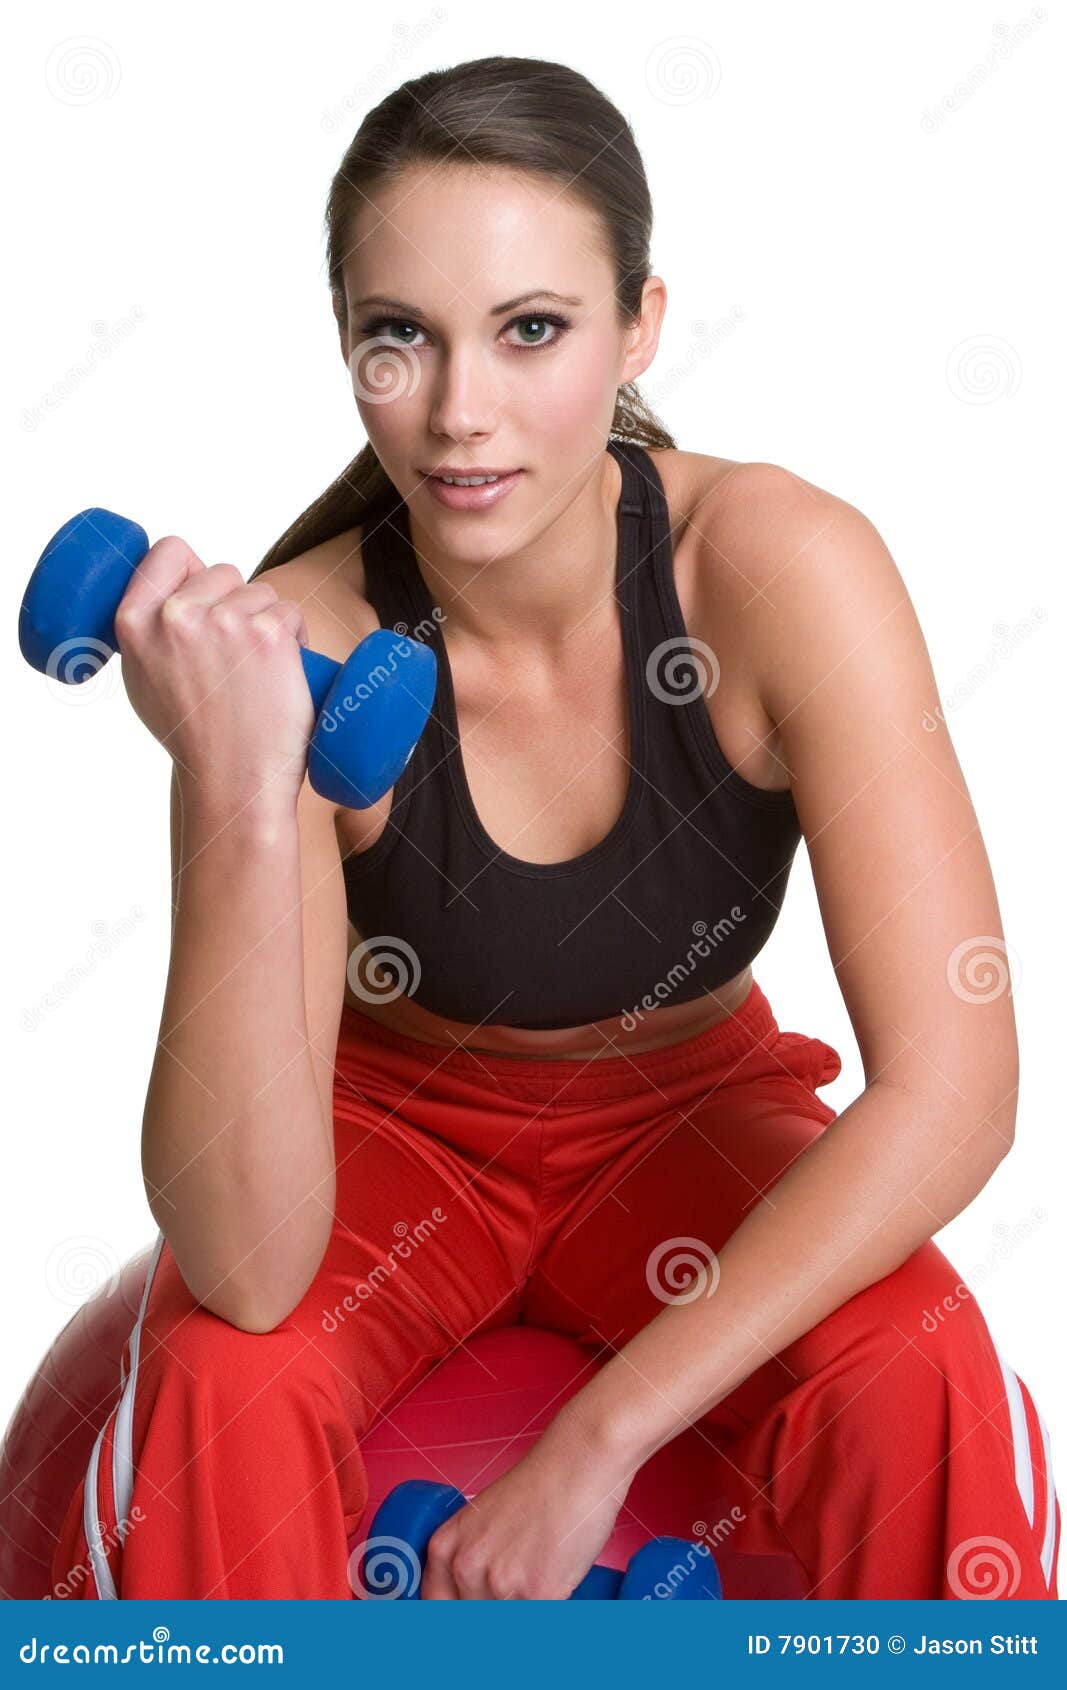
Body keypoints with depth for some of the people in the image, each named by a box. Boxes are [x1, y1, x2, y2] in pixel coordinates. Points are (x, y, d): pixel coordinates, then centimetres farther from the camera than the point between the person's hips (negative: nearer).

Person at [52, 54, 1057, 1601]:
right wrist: (236, 795, -47)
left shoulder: (784, 569, -26)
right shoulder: (299, 646, -27)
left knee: (920, 1390, -28)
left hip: (688, 1122, 1)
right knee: (220, 1389, -31)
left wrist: (598, 1440, -30)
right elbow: (246, 1270, -34)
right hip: (390, 1129, 0)